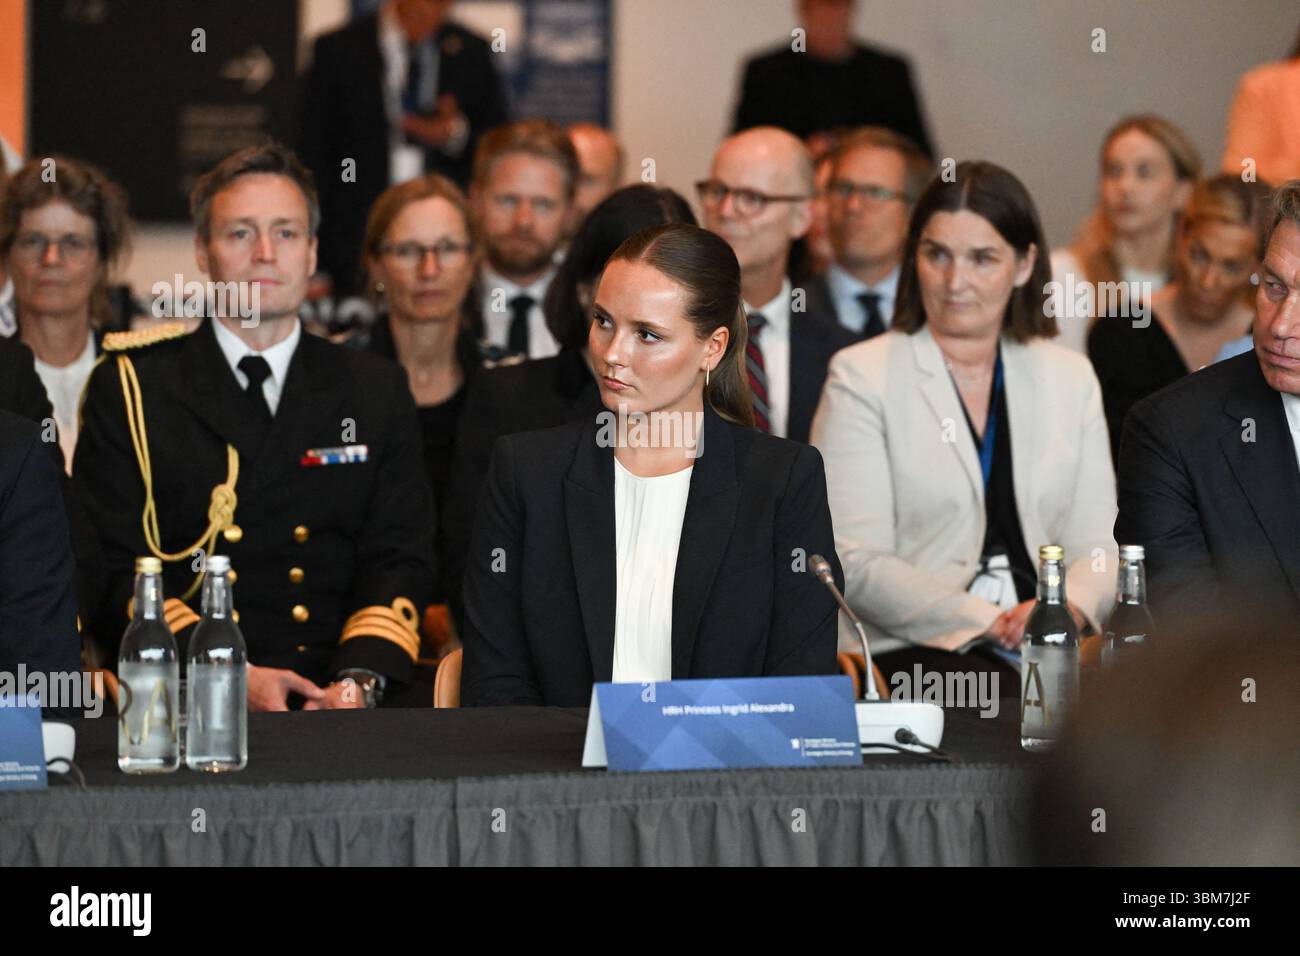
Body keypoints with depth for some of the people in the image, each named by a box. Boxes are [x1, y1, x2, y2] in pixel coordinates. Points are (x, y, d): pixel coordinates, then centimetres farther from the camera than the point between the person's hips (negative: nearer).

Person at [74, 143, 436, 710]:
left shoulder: (376, 392, 17)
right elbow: (115, 570, 2)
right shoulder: (130, 388, 10)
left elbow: (400, 561, 10)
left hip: (338, 709, 2)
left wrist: (359, 681, -10)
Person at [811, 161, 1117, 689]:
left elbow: (1096, 542, 10)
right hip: (909, 651, -4)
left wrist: (1070, 607, -14)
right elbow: (855, 564, -6)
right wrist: (991, 623, -17)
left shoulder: (1070, 377, 17)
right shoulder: (862, 376, 4)